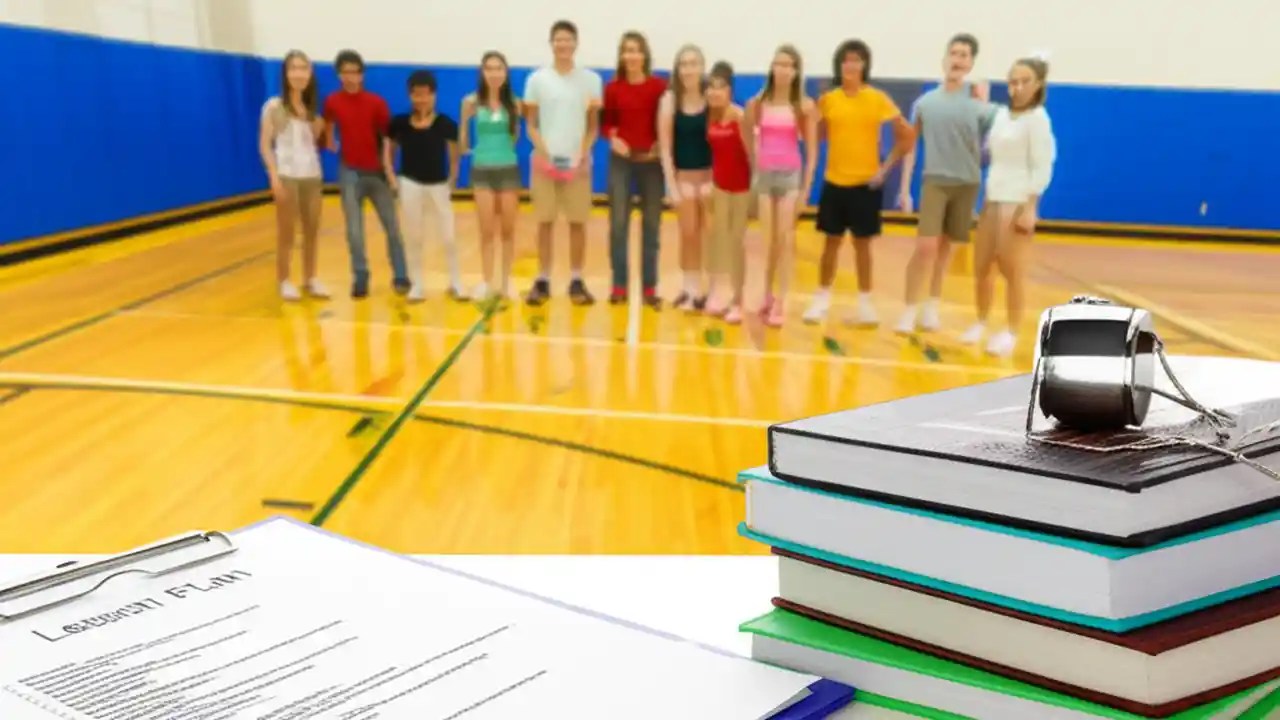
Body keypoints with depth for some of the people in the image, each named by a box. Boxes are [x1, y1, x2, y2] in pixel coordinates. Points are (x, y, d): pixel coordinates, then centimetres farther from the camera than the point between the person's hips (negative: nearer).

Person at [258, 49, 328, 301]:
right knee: (286, 231, 0)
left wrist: (319, 130, -2)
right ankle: (284, 281, 8)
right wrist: (274, 176, -16)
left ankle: (310, 279, 19)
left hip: (312, 175, 5)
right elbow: (265, 144, -6)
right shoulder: (274, 106, -2)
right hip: (287, 175, -5)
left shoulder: (312, 109, 13)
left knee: (312, 230, 8)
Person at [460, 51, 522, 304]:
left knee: (508, 229, 7)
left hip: (509, 170, 1)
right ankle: (487, 282, 9)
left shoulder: (514, 104, -3)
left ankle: (506, 281, 18)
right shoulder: (472, 102, -5)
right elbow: (464, 130, 9)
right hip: (482, 171, -1)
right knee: (486, 230, 1)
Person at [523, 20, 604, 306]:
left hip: (578, 162, 0)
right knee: (545, 222, 2)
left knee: (578, 222, 1)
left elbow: (594, 126, 6)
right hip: (545, 161, 0)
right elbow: (531, 125, 4)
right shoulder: (537, 79, 3)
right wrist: (545, 154, -11)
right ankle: (543, 280, 9)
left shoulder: (591, 80, 5)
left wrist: (583, 154, -9)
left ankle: (576, 281, 9)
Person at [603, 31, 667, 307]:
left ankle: (649, 287, 15)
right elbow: (605, 122, 6)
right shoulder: (613, 88, 0)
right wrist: (612, 138, -13)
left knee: (651, 224, 6)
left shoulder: (660, 86, -5)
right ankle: (619, 285, 13)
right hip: (621, 160, 1)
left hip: (651, 160, -1)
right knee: (618, 223, 3)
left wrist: (662, 145, -15)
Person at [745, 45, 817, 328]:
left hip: (791, 175, -1)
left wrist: (806, 186, -4)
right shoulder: (757, 103, 2)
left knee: (785, 240, -3)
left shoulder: (804, 106, -1)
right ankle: (767, 297, 20)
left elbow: (812, 150, 0)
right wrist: (751, 175, 0)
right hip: (763, 175, 1)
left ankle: (780, 303, -2)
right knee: (768, 241, 8)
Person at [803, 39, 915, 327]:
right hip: (834, 181, 1)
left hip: (866, 183, -1)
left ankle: (865, 301, 16)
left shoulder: (878, 99, -5)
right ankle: (822, 297, 20)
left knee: (862, 243, 5)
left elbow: (907, 135, -3)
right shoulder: (827, 99, 0)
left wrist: (886, 168, -7)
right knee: (832, 241, 8)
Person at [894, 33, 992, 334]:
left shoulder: (978, 102, -2)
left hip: (967, 183, 1)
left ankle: (933, 306, 25)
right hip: (934, 180, -1)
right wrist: (904, 187, 4)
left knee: (945, 246, 10)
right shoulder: (925, 102, 1)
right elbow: (910, 145, 7)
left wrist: (984, 103, -13)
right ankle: (910, 310, -1)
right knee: (925, 246, -11)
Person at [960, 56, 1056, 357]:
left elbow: (1043, 167, -13)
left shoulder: (1038, 118, -9)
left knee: (1012, 270, -2)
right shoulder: (1001, 114, 12)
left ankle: (1011, 332, 9)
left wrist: (1030, 208, -19)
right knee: (981, 266, 11)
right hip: (992, 200, 7)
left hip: (1018, 202, -7)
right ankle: (981, 323, 27)